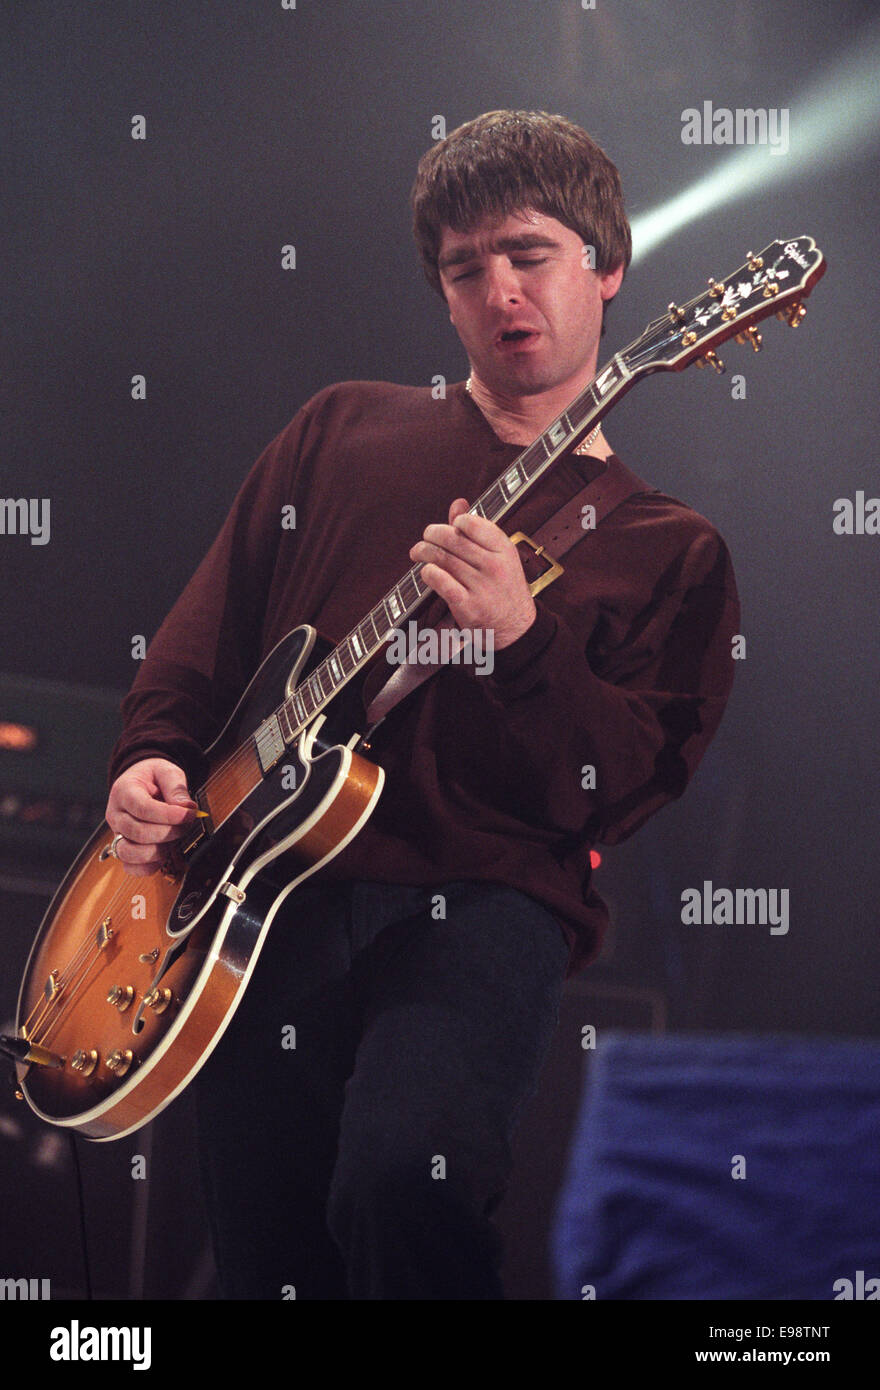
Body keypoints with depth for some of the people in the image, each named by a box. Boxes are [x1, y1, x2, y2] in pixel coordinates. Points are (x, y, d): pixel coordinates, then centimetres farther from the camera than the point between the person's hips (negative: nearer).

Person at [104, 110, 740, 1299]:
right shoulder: (343, 431, 19)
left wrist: (522, 642, -15)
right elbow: (205, 641, 21)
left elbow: (626, 794, 0)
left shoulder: (668, 551, 11)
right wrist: (154, 761, 4)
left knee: (405, 1175, -32)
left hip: (482, 898, -3)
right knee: (270, 1257, -4)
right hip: (265, 888, 3)